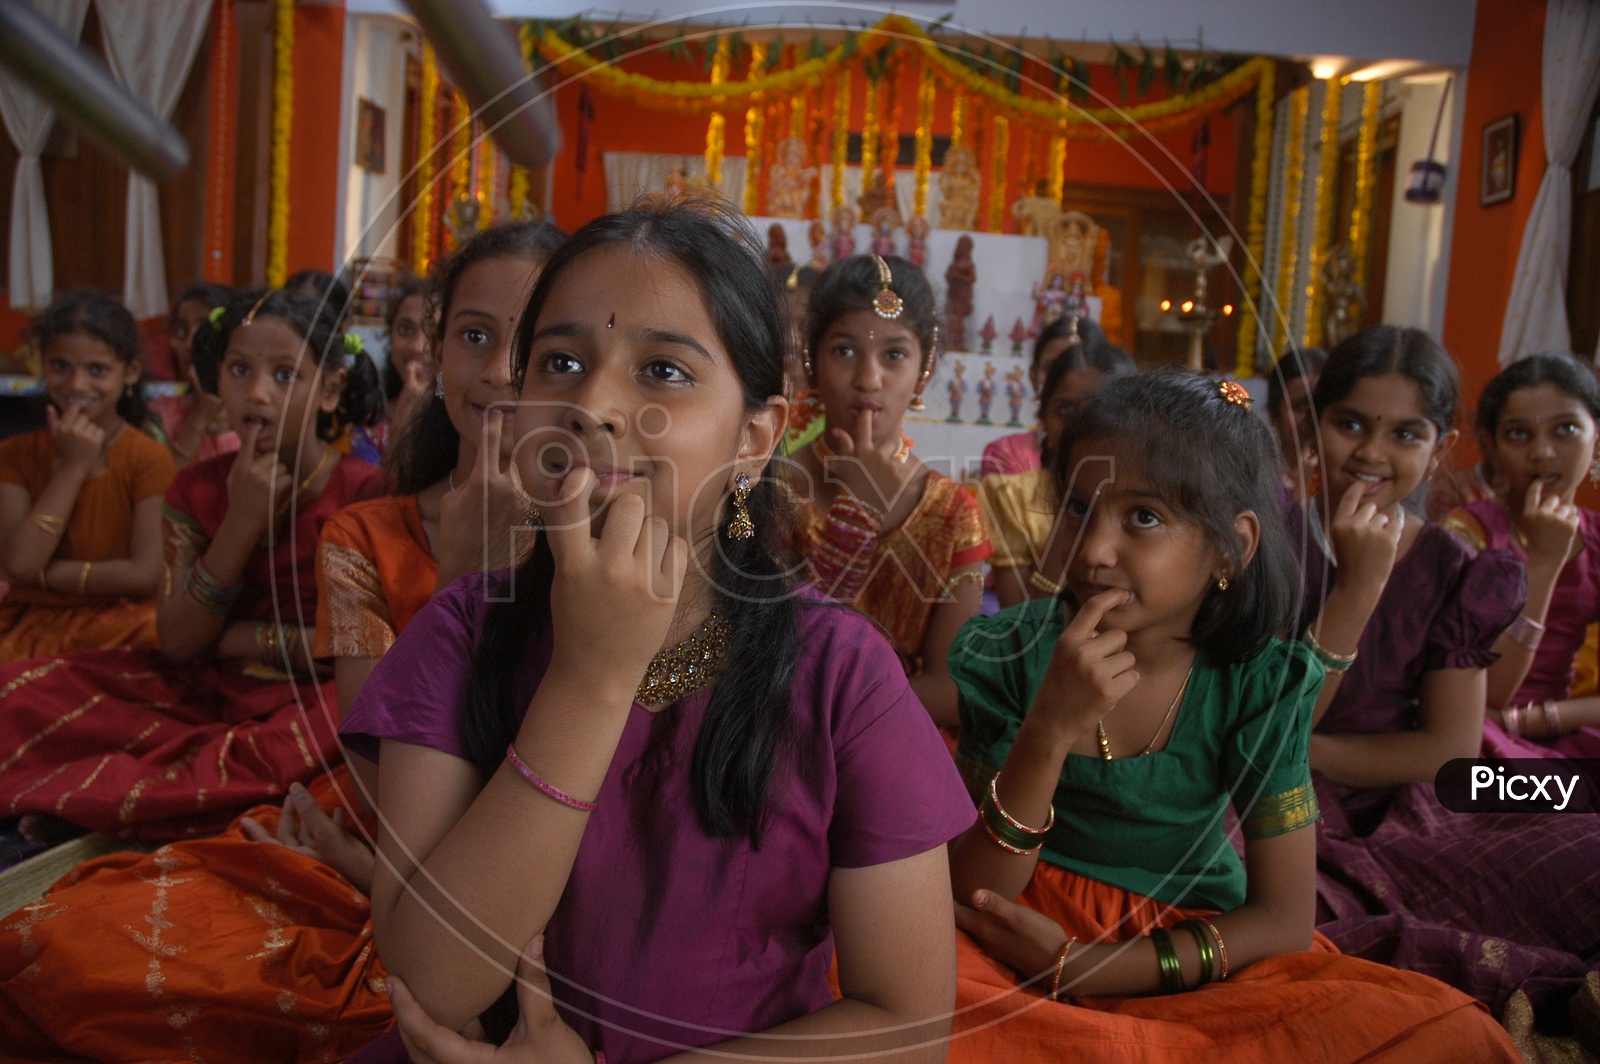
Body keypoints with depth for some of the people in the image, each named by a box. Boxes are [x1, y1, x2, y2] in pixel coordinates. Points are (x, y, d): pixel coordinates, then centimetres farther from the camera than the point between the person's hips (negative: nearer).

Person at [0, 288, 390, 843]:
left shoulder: (364, 493, -8)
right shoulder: (197, 490, 4)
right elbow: (178, 642, -5)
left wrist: (242, 637, -6)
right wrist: (243, 521, -15)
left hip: (311, 697, -3)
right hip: (202, 691, 3)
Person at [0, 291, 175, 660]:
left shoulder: (148, 458, -4)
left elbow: (147, 574, -13)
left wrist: (46, 572, -9)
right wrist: (72, 467, -9)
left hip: (121, 620, -1)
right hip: (33, 621, 1)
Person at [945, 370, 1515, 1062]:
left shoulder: (1260, 686, -10)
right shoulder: (1009, 652, -11)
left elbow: (1285, 920, -7)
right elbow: (975, 894, -12)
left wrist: (1080, 971, -18)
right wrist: (1048, 732, -30)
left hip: (1186, 963, 2)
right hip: (1024, 936, -1)